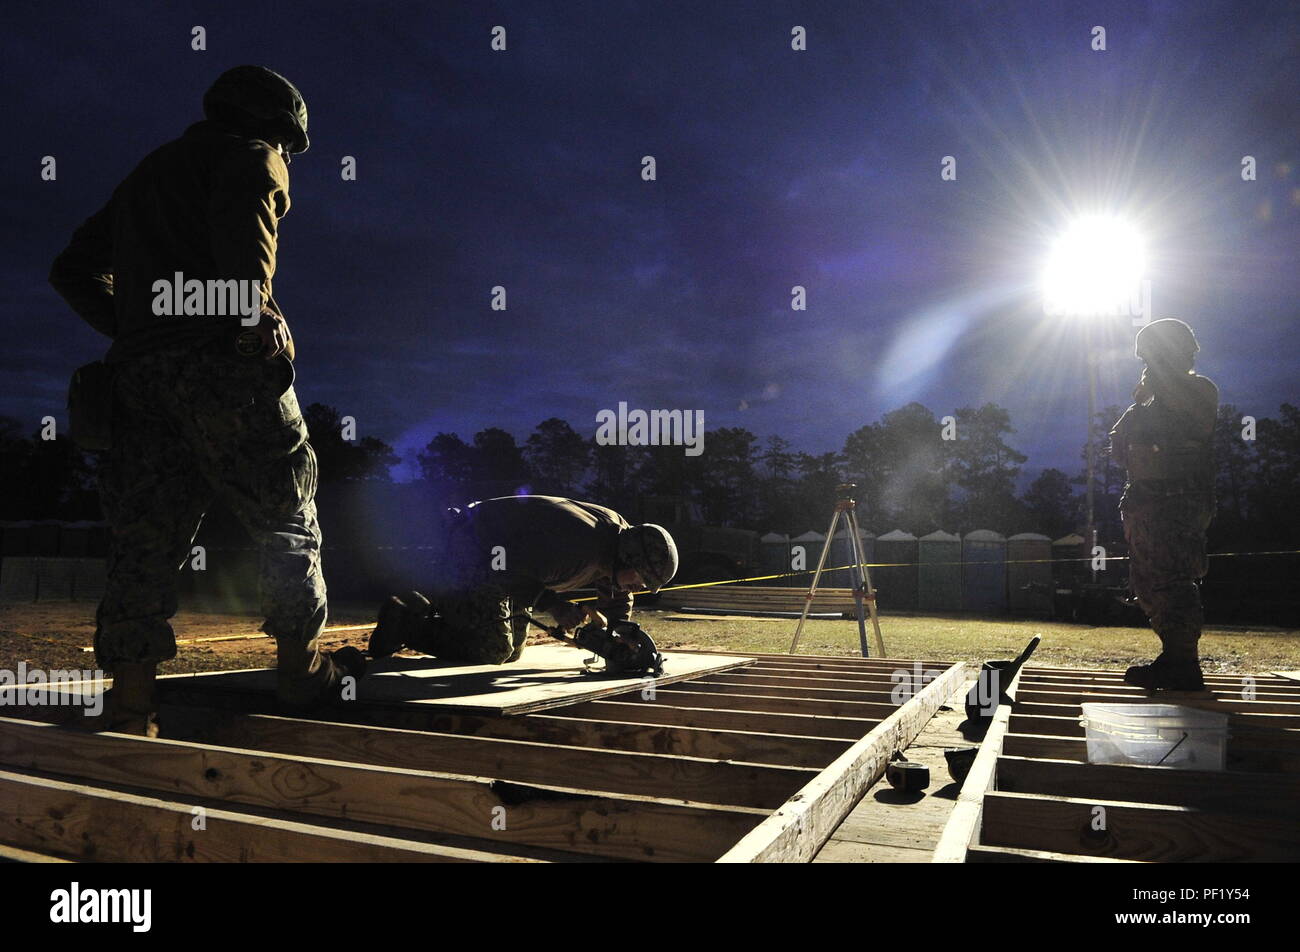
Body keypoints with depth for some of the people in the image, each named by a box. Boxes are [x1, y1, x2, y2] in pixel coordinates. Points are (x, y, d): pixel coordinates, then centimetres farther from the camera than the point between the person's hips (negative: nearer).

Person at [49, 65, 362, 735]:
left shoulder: (146, 173, 31)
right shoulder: (253, 154, 9)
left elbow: (74, 271, 29)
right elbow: (241, 217, -17)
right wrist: (256, 312, -17)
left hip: (138, 374, 7)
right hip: (222, 365, -6)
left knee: (143, 539, 3)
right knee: (287, 519, 6)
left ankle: (129, 711, 1)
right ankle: (301, 669, 12)